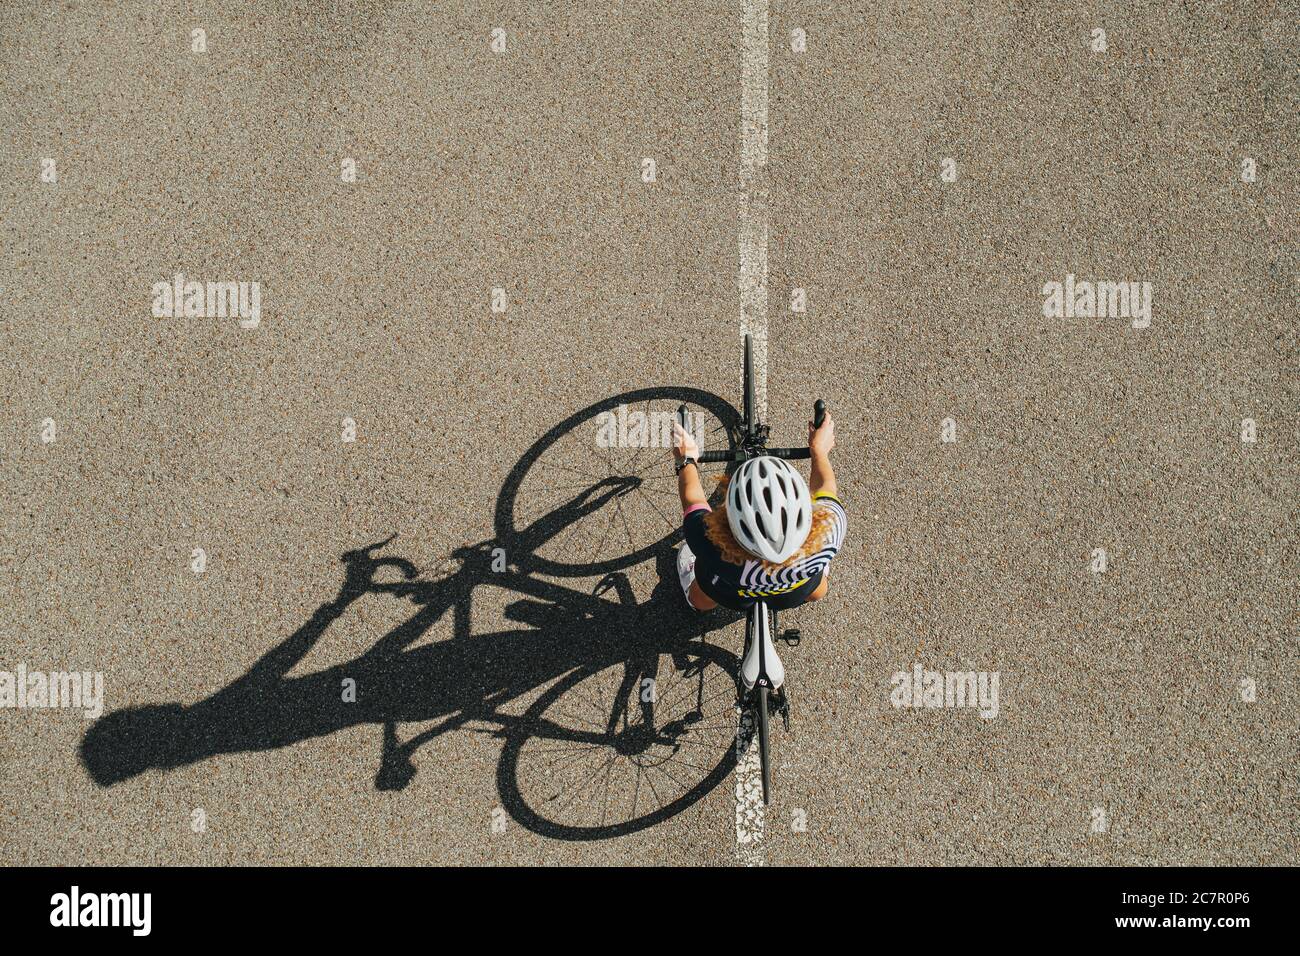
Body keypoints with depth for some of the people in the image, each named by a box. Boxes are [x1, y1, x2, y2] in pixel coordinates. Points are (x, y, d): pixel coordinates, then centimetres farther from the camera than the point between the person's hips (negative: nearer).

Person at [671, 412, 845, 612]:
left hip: (731, 599, -1)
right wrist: (819, 449, 3)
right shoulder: (829, 528, -45)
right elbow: (825, 487, -19)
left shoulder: (712, 549, -47)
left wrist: (687, 460, -1)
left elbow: (692, 498, -22)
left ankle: (696, 601, 65)